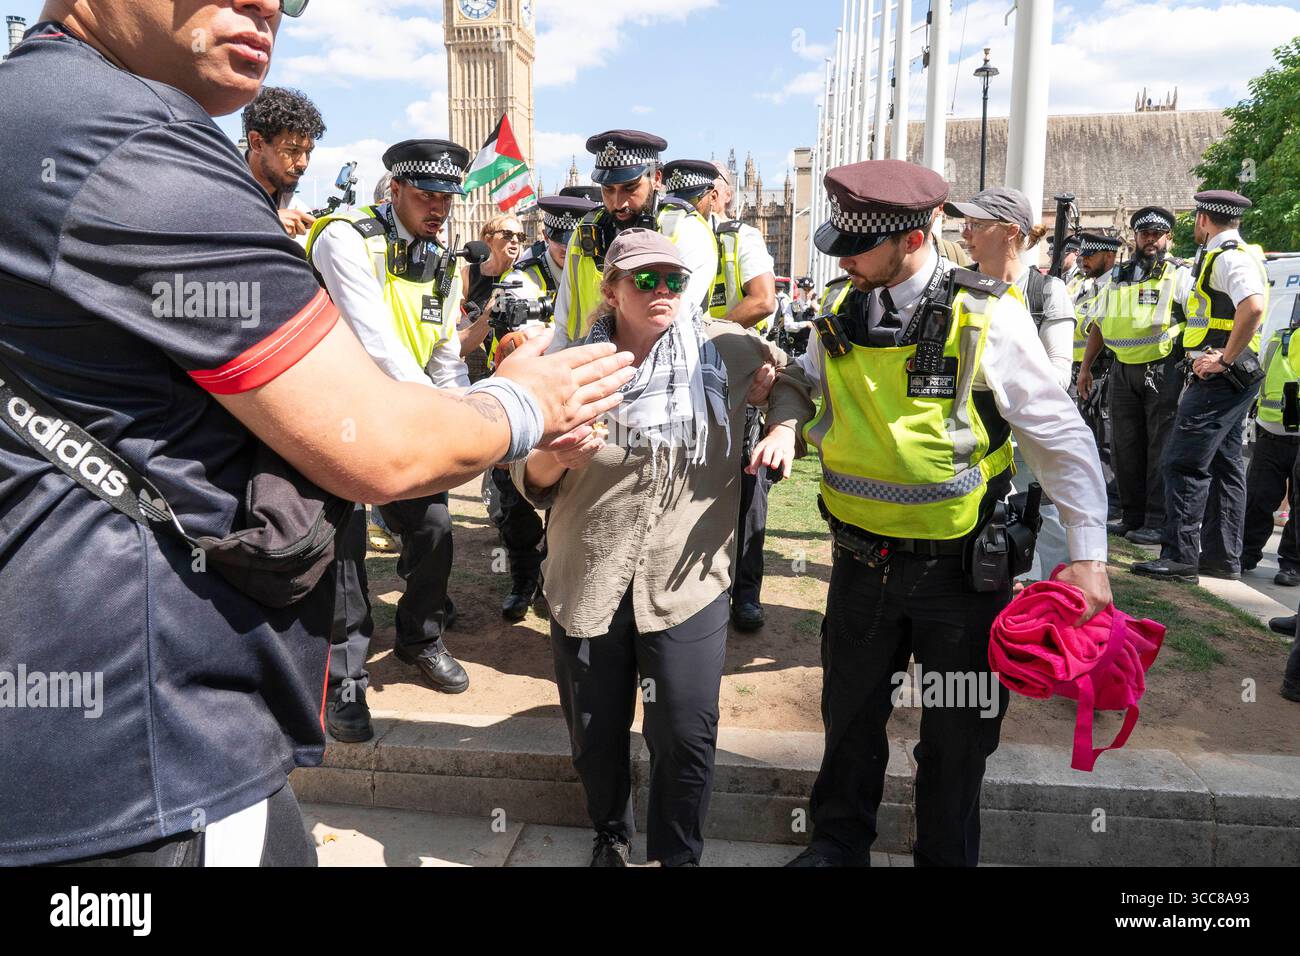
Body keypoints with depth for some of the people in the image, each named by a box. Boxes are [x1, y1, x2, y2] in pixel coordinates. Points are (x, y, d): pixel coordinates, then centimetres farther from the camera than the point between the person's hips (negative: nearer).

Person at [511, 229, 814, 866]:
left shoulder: (724, 348, -3)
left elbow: (791, 375, 16)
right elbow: (528, 480, 1)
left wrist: (784, 428, -3)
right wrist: (554, 458, -21)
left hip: (687, 581, -1)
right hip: (587, 582, 1)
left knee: (685, 736, 3)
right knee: (595, 734, 14)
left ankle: (678, 855, 30)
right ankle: (610, 834, 43)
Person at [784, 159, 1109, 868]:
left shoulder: (986, 316, -15)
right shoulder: (840, 306, -1)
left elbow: (1060, 436, -10)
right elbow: (810, 386, 17)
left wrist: (1088, 552, -14)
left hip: (960, 569, -4)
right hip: (862, 562, 4)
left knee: (957, 736, 14)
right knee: (848, 714, 20)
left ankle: (945, 858, 39)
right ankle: (838, 845, 44)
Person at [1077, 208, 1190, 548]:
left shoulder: (1180, 274, 1)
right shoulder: (1116, 277, 16)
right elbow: (1099, 325, 21)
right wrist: (1085, 367, 17)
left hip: (1164, 370, -5)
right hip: (1123, 370, 5)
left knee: (1161, 448, -4)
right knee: (1126, 447, 8)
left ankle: (1158, 522, -1)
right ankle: (1131, 517, 17)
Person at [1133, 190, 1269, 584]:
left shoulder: (1228, 257, -13)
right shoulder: (1229, 256, 19)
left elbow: (1254, 307, -28)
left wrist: (1224, 359, -23)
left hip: (1219, 378, -11)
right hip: (1234, 380, 11)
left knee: (1183, 463, -11)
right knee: (1224, 466, 12)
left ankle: (1180, 557, -10)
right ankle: (1223, 557, 19)